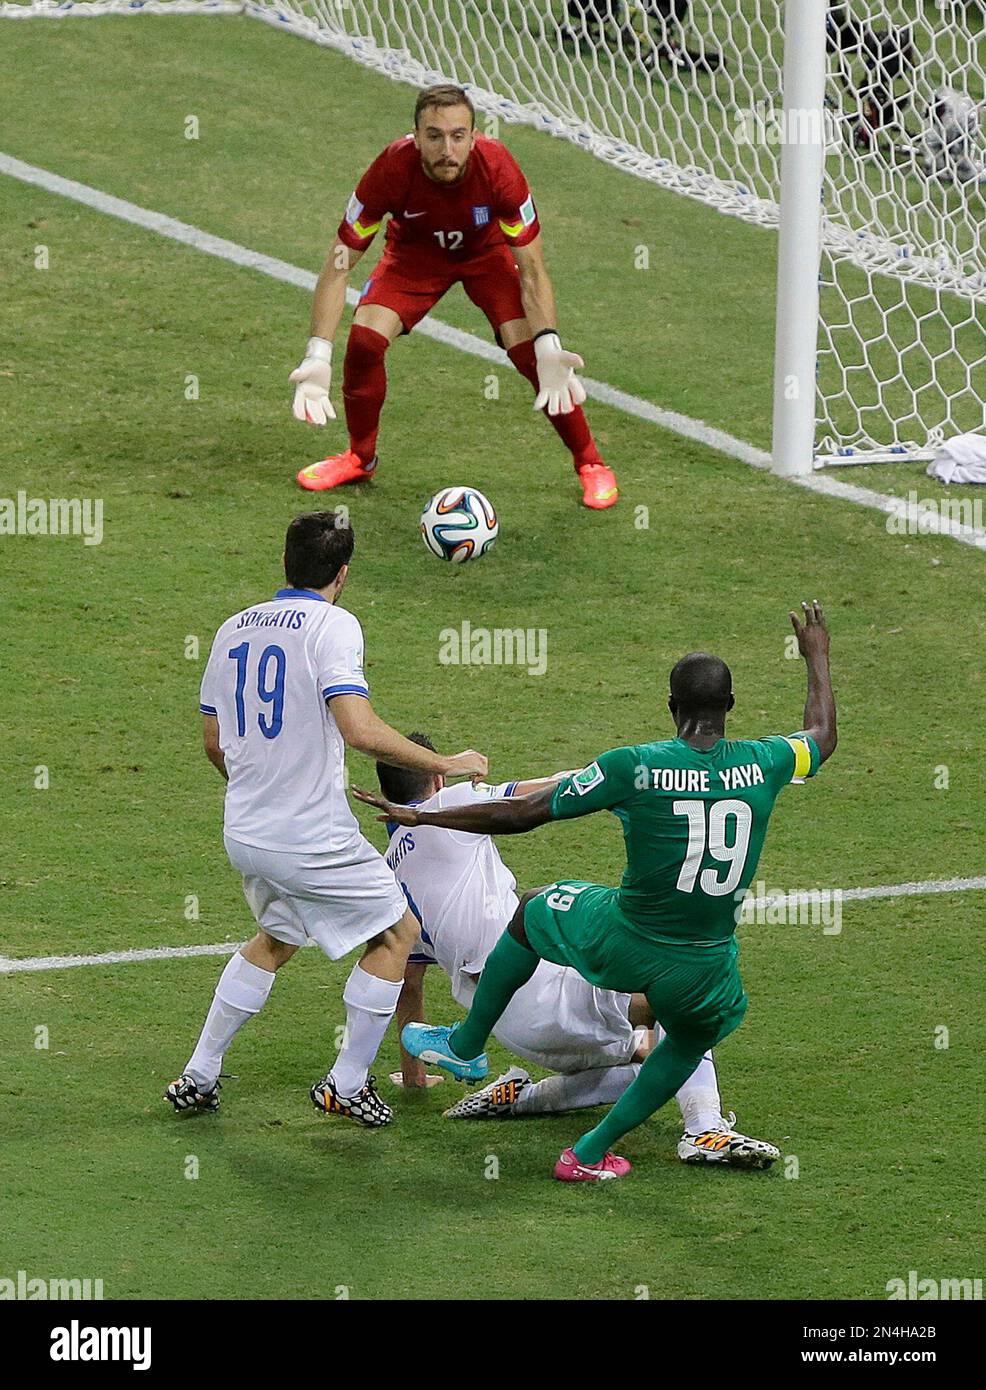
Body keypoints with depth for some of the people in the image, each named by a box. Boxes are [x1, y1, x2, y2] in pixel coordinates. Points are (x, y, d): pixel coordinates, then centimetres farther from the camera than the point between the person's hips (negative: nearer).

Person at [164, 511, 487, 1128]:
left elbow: (214, 742, 17)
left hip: (245, 834, 7)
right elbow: (358, 729, -26)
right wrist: (442, 764, -15)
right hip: (313, 838, -7)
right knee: (398, 932, 12)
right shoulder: (333, 625, -14)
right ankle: (347, 1084, 13)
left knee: (277, 938, 30)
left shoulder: (235, 629, 9)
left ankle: (199, 1075, 30)